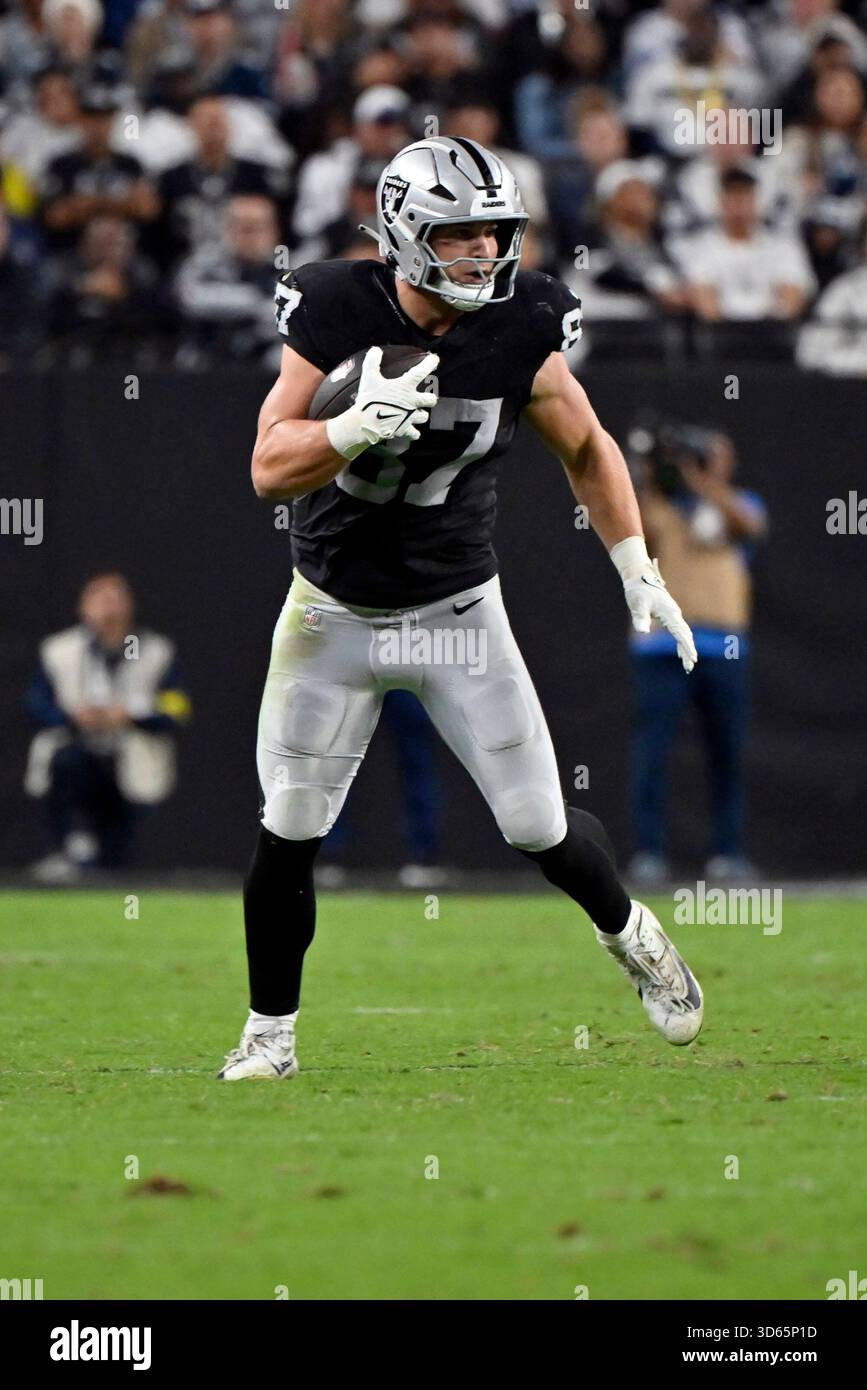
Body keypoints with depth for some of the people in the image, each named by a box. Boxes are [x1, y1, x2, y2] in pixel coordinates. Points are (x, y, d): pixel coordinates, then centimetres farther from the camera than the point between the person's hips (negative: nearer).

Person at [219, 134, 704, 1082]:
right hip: (334, 613, -1)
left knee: (539, 829, 1)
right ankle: (269, 1033, 16)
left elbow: (587, 450, 5)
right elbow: (270, 469, -19)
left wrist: (637, 572, 1)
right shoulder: (335, 317, -17)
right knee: (288, 835, -3)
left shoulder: (520, 339, -13)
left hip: (458, 611, 1)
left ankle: (628, 934, 33)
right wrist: (356, 424, -37)